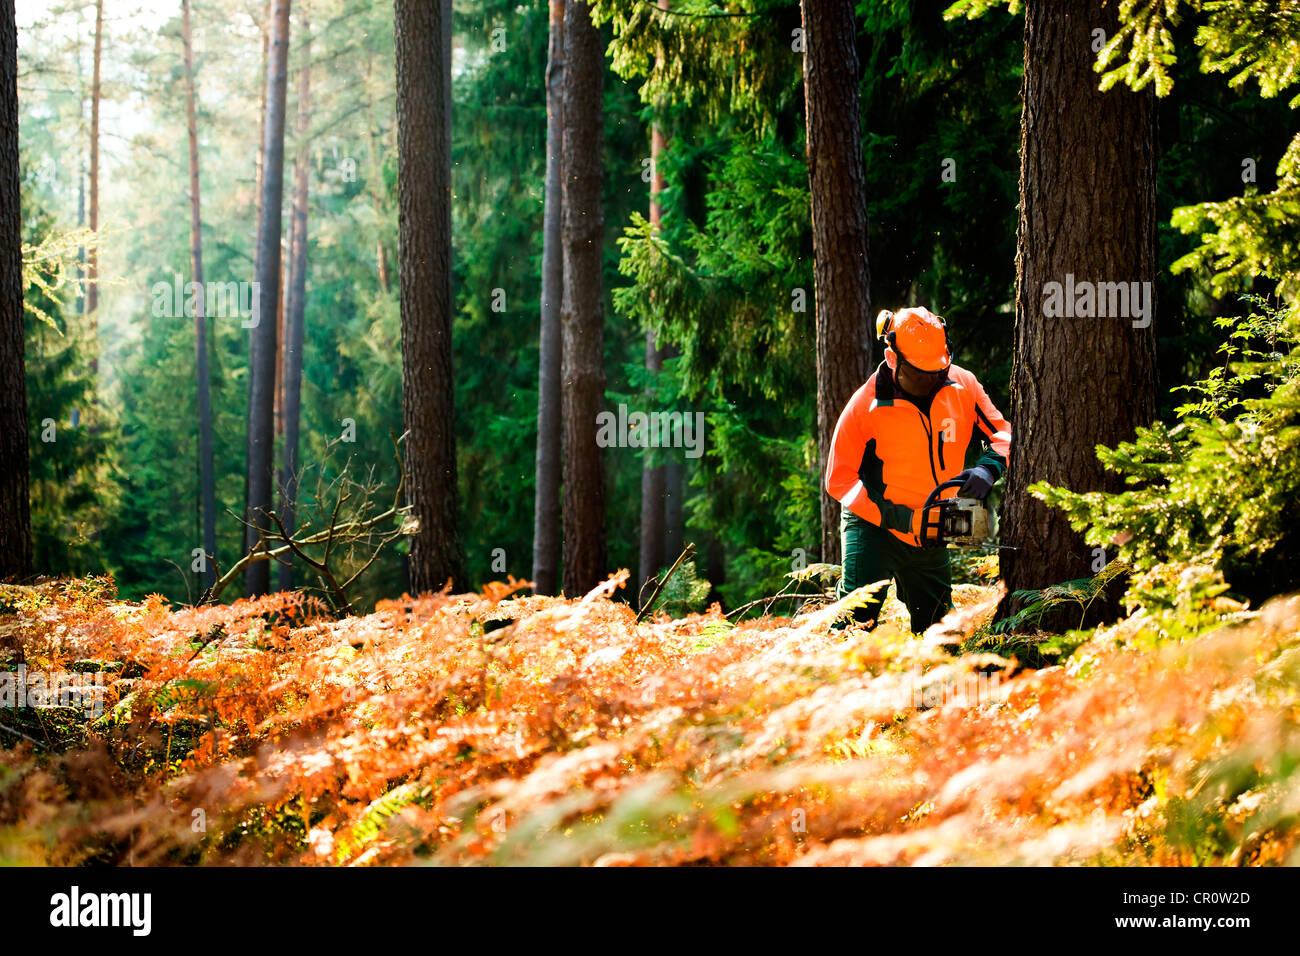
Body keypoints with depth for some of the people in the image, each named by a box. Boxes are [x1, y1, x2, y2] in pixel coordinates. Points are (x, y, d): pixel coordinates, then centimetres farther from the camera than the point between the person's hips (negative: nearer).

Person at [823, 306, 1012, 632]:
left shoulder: (963, 386, -5)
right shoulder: (866, 405, -17)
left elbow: (1002, 435, 2)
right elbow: (839, 478, -13)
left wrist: (987, 470, -22)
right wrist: (896, 517, -23)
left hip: (929, 534, 5)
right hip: (872, 526, -5)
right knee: (857, 615, -23)